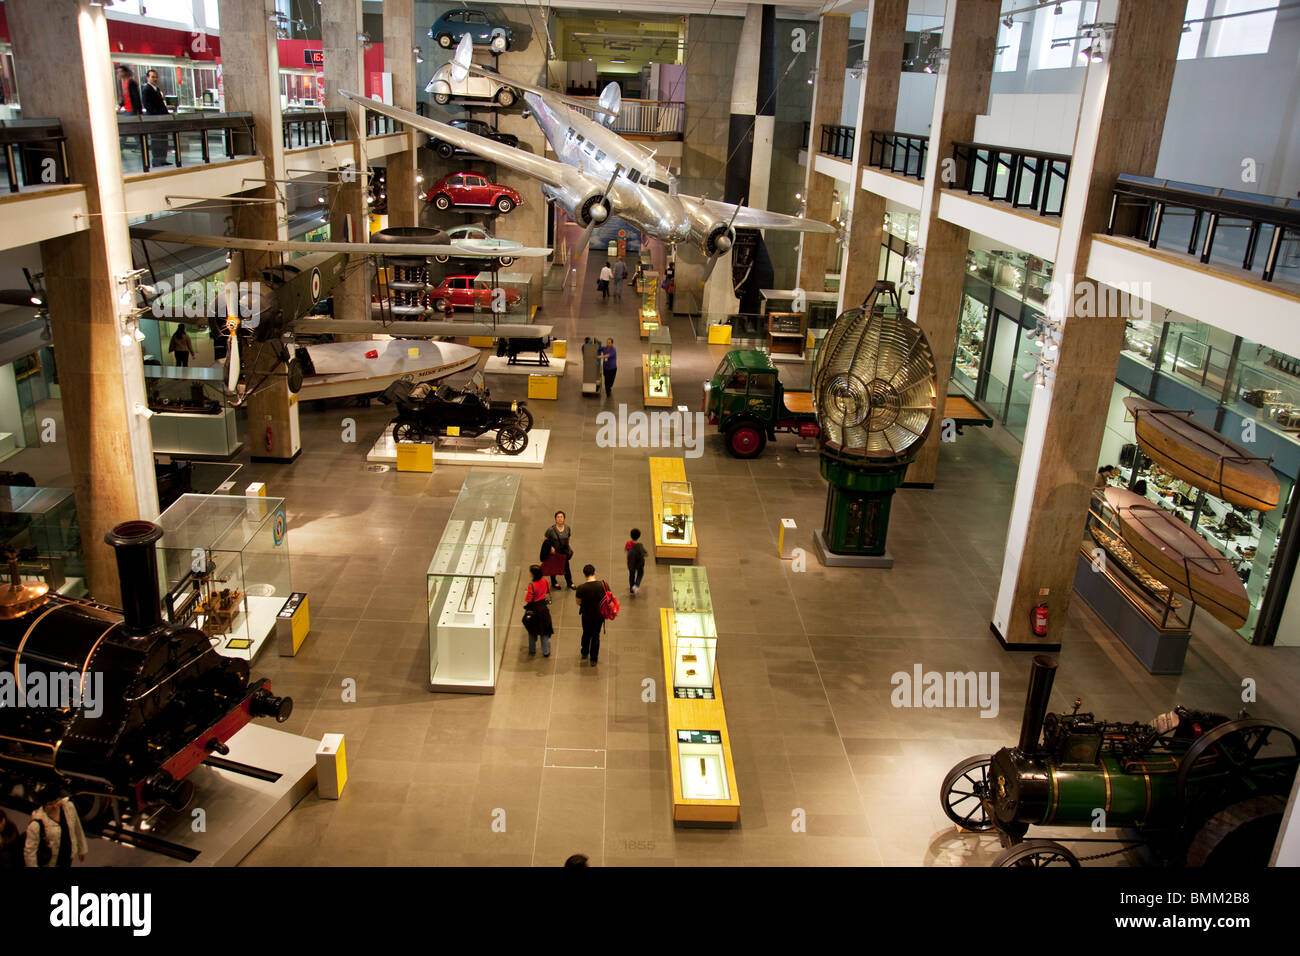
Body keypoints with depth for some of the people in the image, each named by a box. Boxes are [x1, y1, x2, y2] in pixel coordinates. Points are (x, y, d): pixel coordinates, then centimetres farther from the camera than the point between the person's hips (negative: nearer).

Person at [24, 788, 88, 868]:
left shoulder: (68, 806, -14)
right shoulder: (37, 824, -29)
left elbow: (77, 828, 1)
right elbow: (29, 851, -21)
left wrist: (82, 850, 11)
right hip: (49, 863, -5)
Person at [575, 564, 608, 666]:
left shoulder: (581, 588, -25)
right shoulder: (603, 585, -21)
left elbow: (578, 603, -12)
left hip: (587, 615, 0)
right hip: (599, 615, 0)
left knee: (586, 634, 25)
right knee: (596, 636, 19)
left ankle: (584, 653, 46)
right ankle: (593, 659, 28)